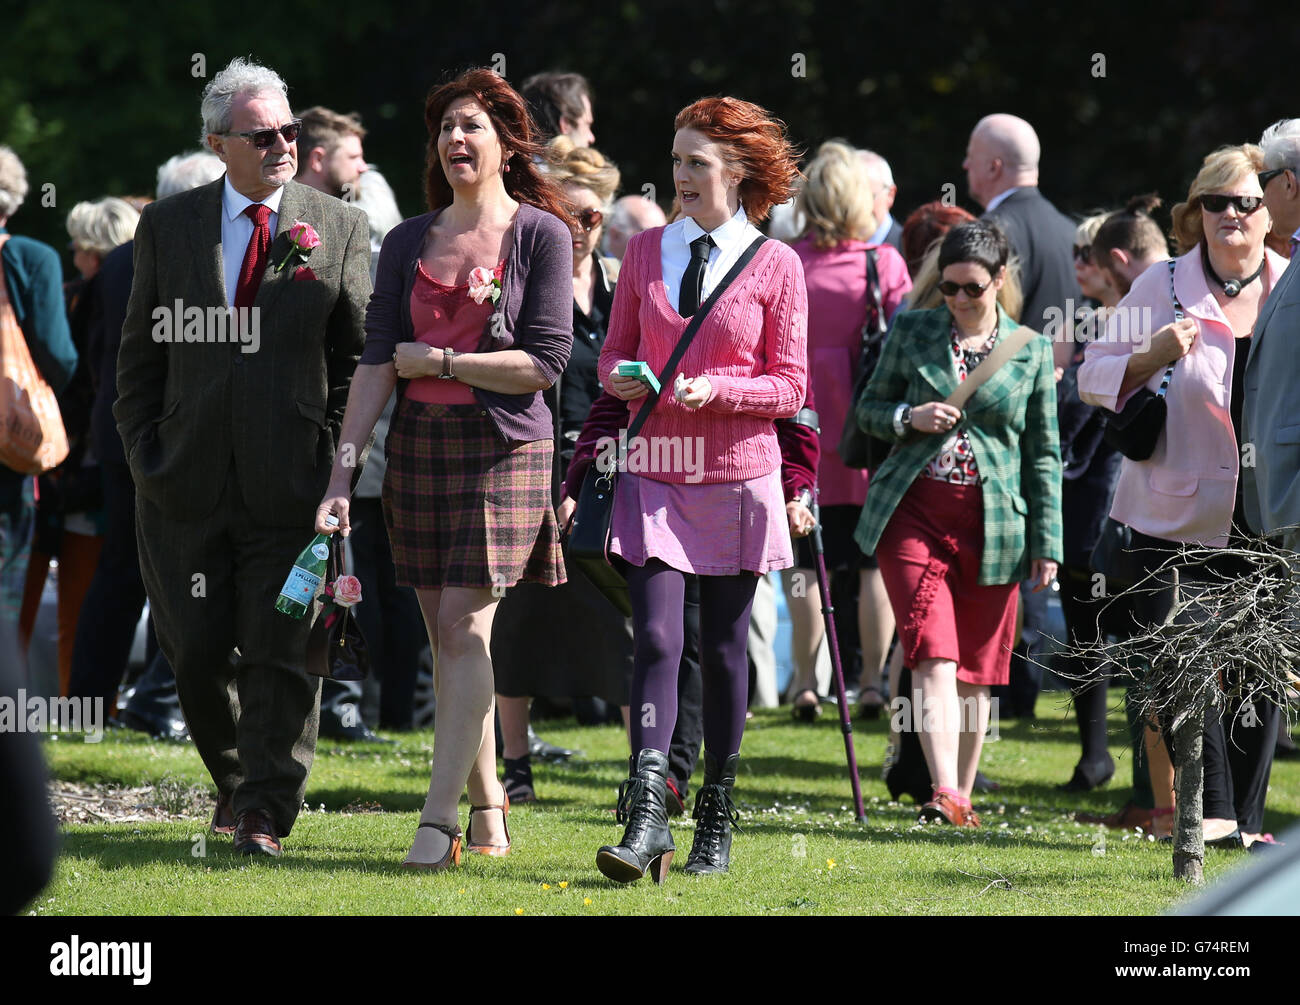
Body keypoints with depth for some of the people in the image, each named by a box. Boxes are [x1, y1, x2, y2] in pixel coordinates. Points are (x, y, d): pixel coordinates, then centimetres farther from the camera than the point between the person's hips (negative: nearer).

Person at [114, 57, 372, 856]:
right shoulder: (168, 226, 7)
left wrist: (335, 454, -3)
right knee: (196, 652, 7)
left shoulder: (340, 229, 3)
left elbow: (359, 356, 6)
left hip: (291, 482, -2)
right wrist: (144, 452, 3)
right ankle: (236, 780, 28)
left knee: (281, 651, -5)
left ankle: (266, 814, -1)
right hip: (188, 482, 2)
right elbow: (140, 354, 11)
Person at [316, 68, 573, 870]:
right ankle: (488, 804, 16)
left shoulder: (541, 233, -3)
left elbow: (545, 364, -9)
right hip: (419, 443, 5)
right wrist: (342, 476, -3)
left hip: (504, 445, -5)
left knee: (466, 624, -12)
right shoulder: (409, 242, 9)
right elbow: (378, 363, 4)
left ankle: (440, 817, -14)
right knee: (445, 632, 6)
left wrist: (437, 361, -7)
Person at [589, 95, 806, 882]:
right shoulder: (647, 251, 8)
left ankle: (717, 818, 19)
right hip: (656, 473, 2)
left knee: (724, 646, 6)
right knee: (656, 638, -10)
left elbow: (789, 387, -2)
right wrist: (620, 378, -8)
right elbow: (615, 349, 14)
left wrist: (715, 389, -17)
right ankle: (646, 821, -17)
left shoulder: (775, 266, -2)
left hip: (737, 476, -2)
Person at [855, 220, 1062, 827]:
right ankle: (944, 794, -24)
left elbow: (1043, 453, 9)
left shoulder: (1031, 350, 7)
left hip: (993, 523, 1)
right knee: (933, 658, -15)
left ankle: (962, 798, 16)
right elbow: (869, 408, 15)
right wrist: (909, 418, -8)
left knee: (975, 672, 5)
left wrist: (1046, 543, 5)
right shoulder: (911, 331, 7)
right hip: (914, 511, -1)